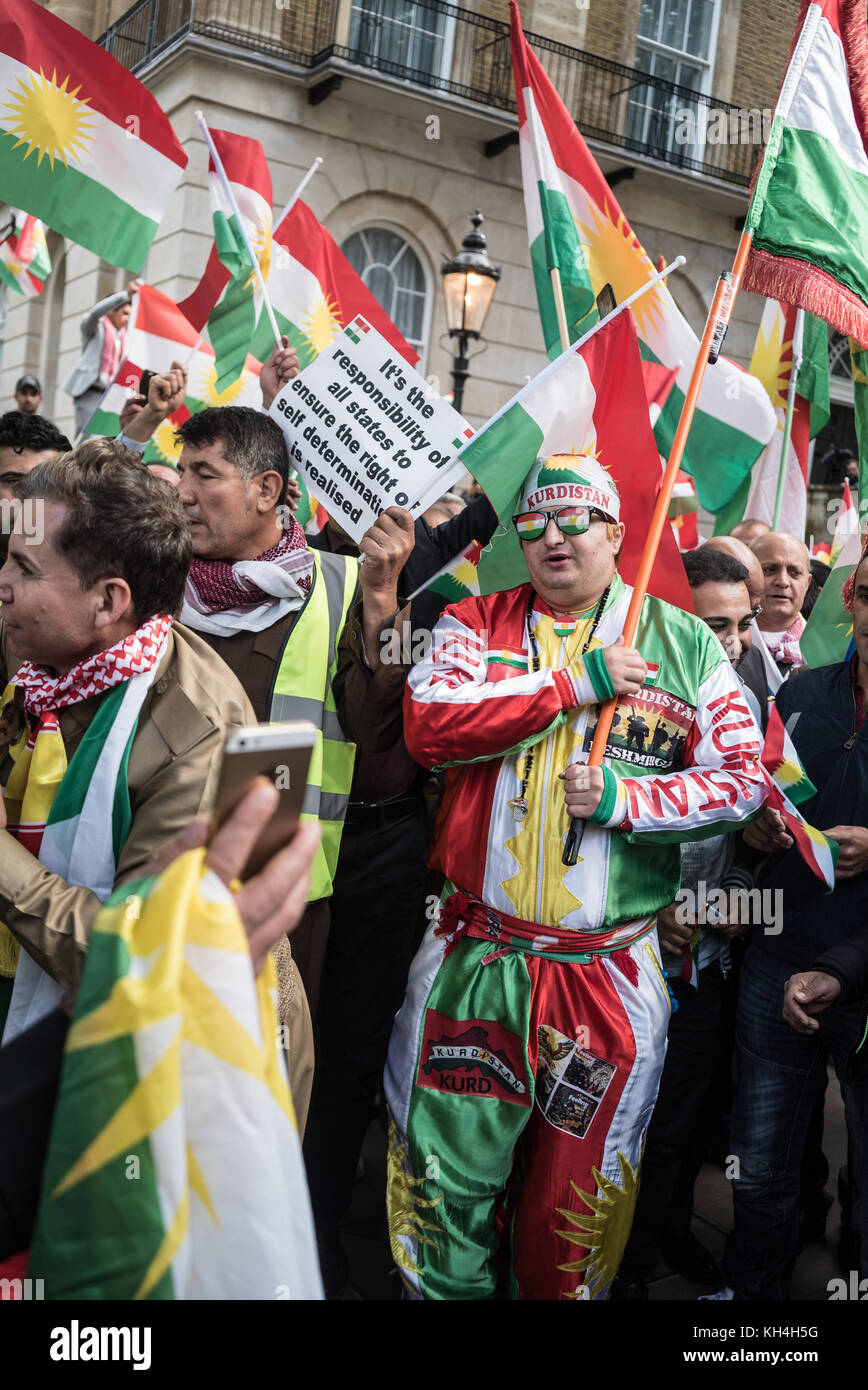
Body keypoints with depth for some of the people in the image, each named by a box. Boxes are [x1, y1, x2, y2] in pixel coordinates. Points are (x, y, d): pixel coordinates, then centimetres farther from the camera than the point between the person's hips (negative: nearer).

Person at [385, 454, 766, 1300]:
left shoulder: (684, 642, 3)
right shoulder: (477, 624, 5)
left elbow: (743, 777, 0)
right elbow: (428, 725, -13)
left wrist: (625, 799, -14)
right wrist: (574, 682, -14)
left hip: (610, 971, 0)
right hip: (474, 959, 1)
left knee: (574, 1196, 13)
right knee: (444, 1176, 12)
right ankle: (443, 1291, 36)